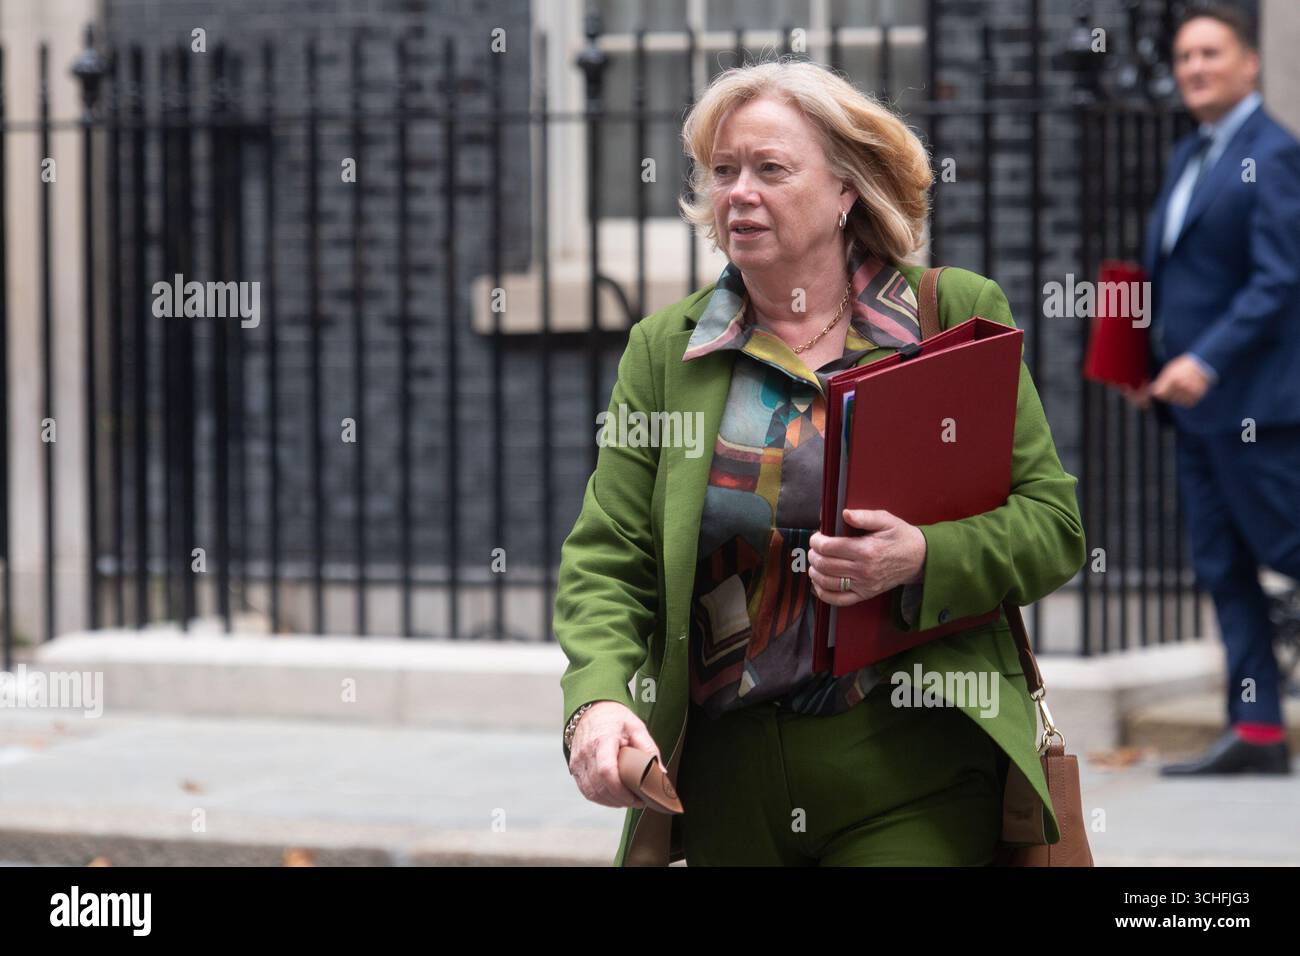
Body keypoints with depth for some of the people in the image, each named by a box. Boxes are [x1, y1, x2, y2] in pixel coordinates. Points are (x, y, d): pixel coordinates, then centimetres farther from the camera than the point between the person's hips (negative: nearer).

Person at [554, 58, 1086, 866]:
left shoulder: (958, 315, 3)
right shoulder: (666, 348, 8)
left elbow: (1054, 525, 2)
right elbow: (606, 561, 2)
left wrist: (923, 557, -18)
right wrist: (598, 701, -18)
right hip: (728, 783, 2)